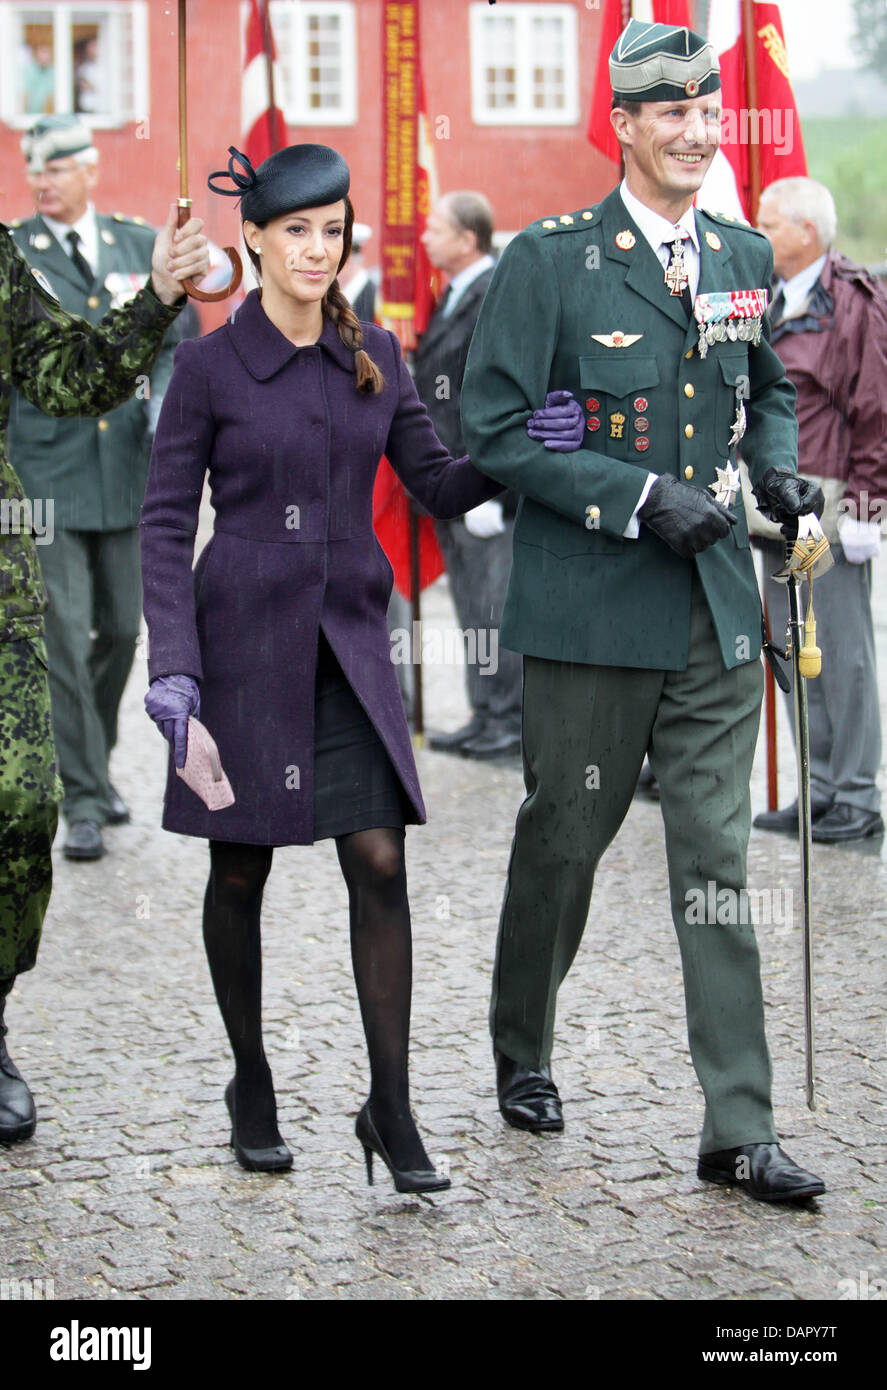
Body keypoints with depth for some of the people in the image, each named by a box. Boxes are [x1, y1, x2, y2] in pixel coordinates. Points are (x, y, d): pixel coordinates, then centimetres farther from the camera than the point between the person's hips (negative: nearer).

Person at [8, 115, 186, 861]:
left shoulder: (142, 244, 8)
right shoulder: (11, 255, -2)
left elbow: (173, 345, 14)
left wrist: (164, 408, -4)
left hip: (124, 469, 4)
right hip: (46, 471, -3)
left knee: (122, 630, 11)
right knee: (65, 638, -6)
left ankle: (94, 766, 32)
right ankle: (84, 800, 2)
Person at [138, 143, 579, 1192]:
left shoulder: (375, 356, 7)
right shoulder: (208, 366, -4)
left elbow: (439, 484, 10)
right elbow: (165, 521, -4)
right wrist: (171, 662, -13)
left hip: (350, 643, 3)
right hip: (244, 641, -3)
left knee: (379, 863, -6)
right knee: (240, 871, 7)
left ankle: (391, 1108, 2)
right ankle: (250, 1080, 25)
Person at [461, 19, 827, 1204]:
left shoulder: (745, 257, 10)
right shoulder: (548, 259, -6)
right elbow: (493, 431, -9)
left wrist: (777, 470, 4)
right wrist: (641, 497, -16)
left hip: (716, 611, 4)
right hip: (592, 609, -4)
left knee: (718, 860, 2)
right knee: (563, 839, 10)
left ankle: (739, 1131, 5)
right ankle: (522, 1053, 34)